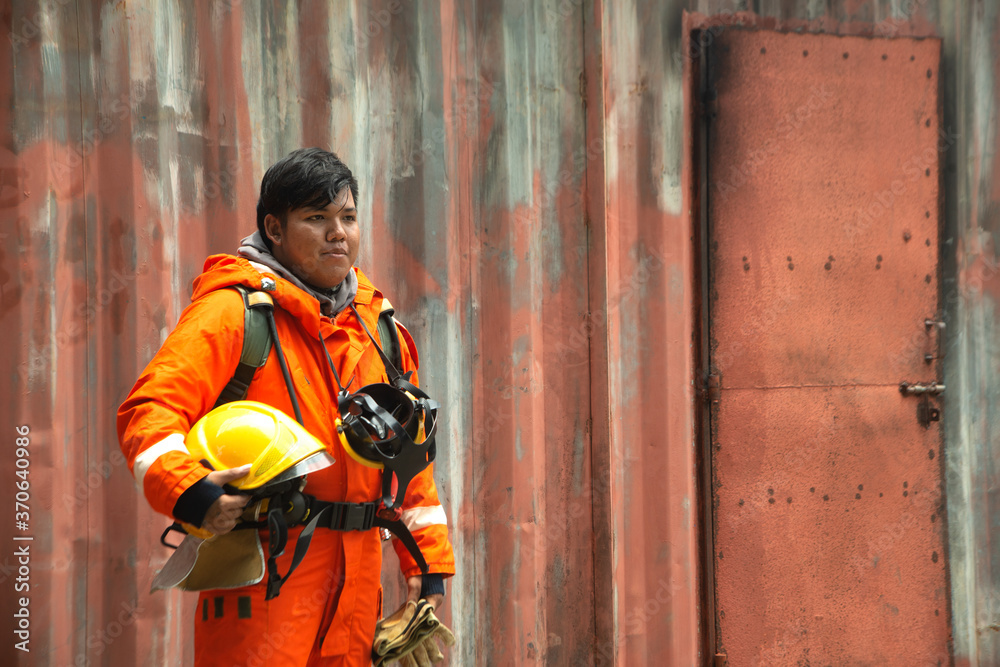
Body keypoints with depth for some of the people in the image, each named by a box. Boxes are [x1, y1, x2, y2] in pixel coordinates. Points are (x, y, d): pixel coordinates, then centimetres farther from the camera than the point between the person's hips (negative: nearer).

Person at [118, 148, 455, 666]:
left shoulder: (378, 326, 14)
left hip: (356, 583, 6)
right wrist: (185, 490, -33)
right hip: (262, 576, -6)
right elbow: (149, 410, -15)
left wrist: (429, 563, 15)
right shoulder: (232, 311, -7)